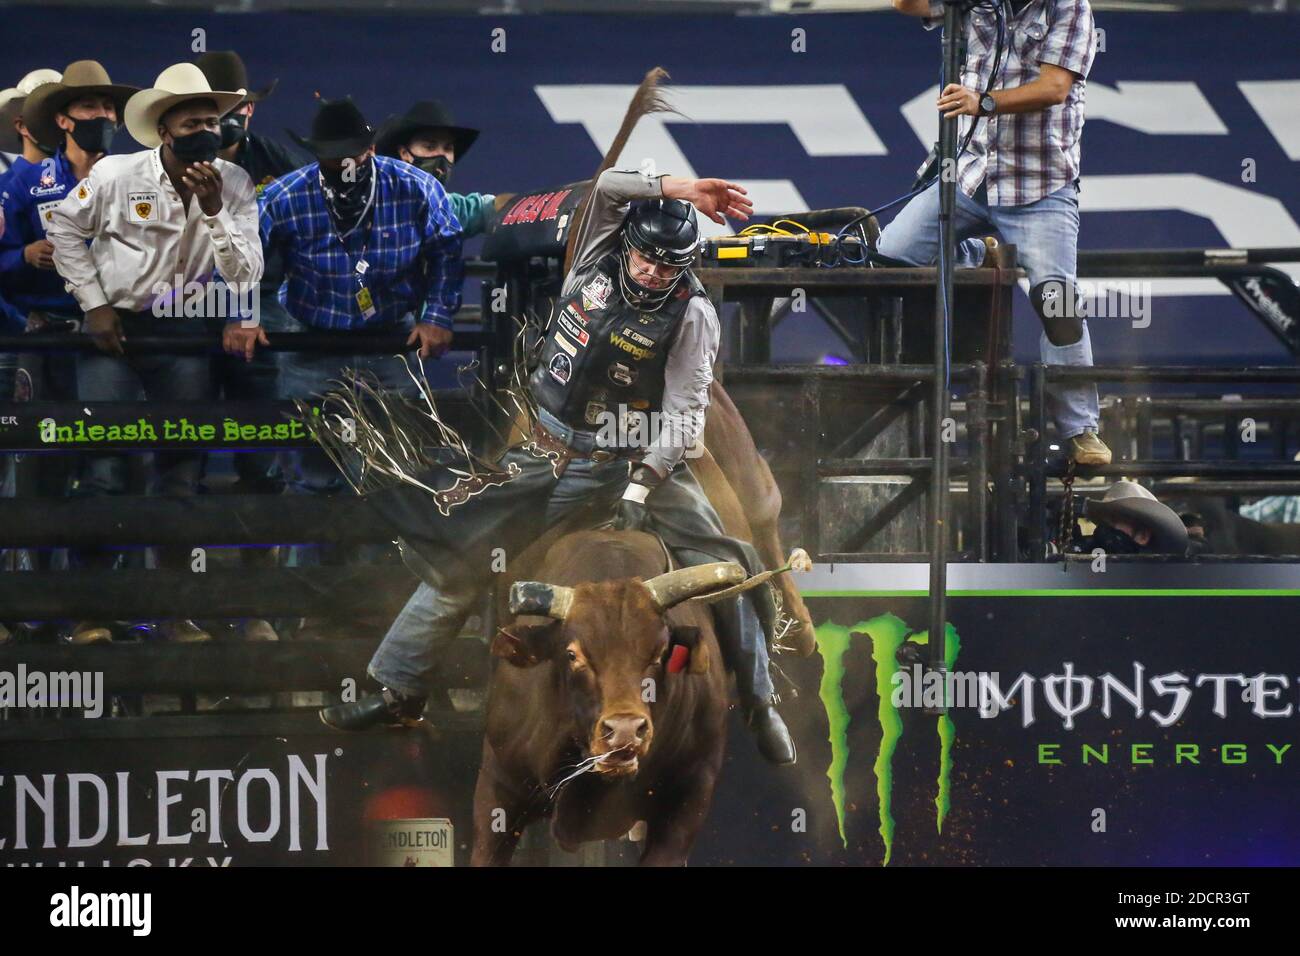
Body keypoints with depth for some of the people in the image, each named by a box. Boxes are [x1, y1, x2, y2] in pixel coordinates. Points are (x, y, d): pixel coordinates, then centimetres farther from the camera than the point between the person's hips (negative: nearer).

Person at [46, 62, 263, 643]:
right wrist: (93, 302, -1)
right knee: (104, 468, -8)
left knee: (181, 468, 6)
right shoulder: (116, 176, -11)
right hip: (114, 328, -2)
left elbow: (245, 278, -11)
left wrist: (213, 211, -23)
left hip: (182, 333, 2)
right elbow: (64, 228, 5)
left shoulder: (234, 185, -6)